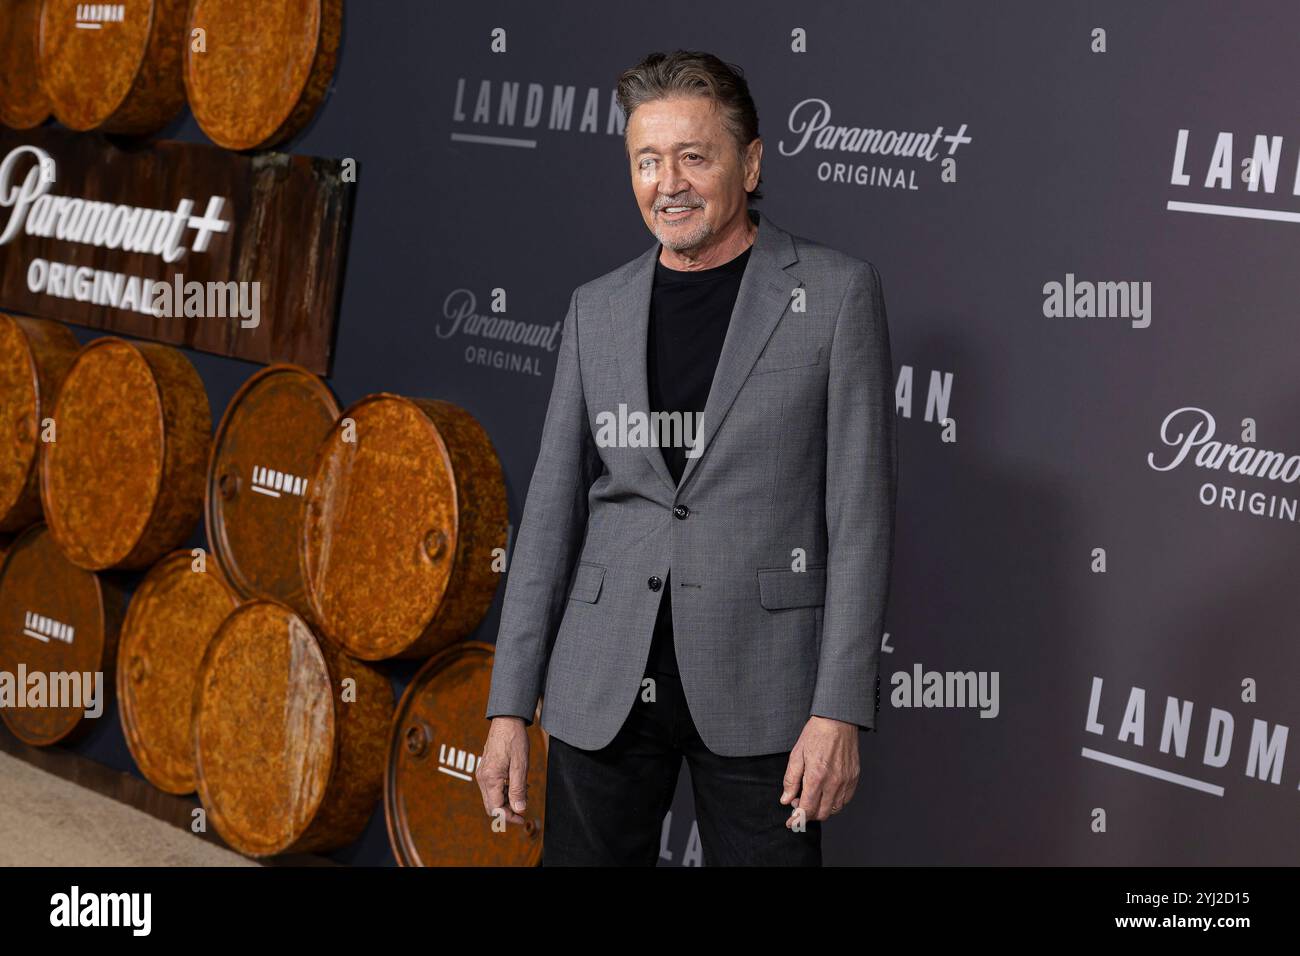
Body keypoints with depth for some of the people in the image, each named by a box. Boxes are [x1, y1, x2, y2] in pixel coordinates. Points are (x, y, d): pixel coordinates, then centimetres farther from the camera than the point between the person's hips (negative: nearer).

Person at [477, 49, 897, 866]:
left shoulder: (836, 293, -1)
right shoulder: (597, 309, 9)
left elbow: (861, 513, -5)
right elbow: (553, 510, 10)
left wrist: (839, 710, -12)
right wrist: (510, 708, 5)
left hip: (758, 683, -3)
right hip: (604, 680, 3)